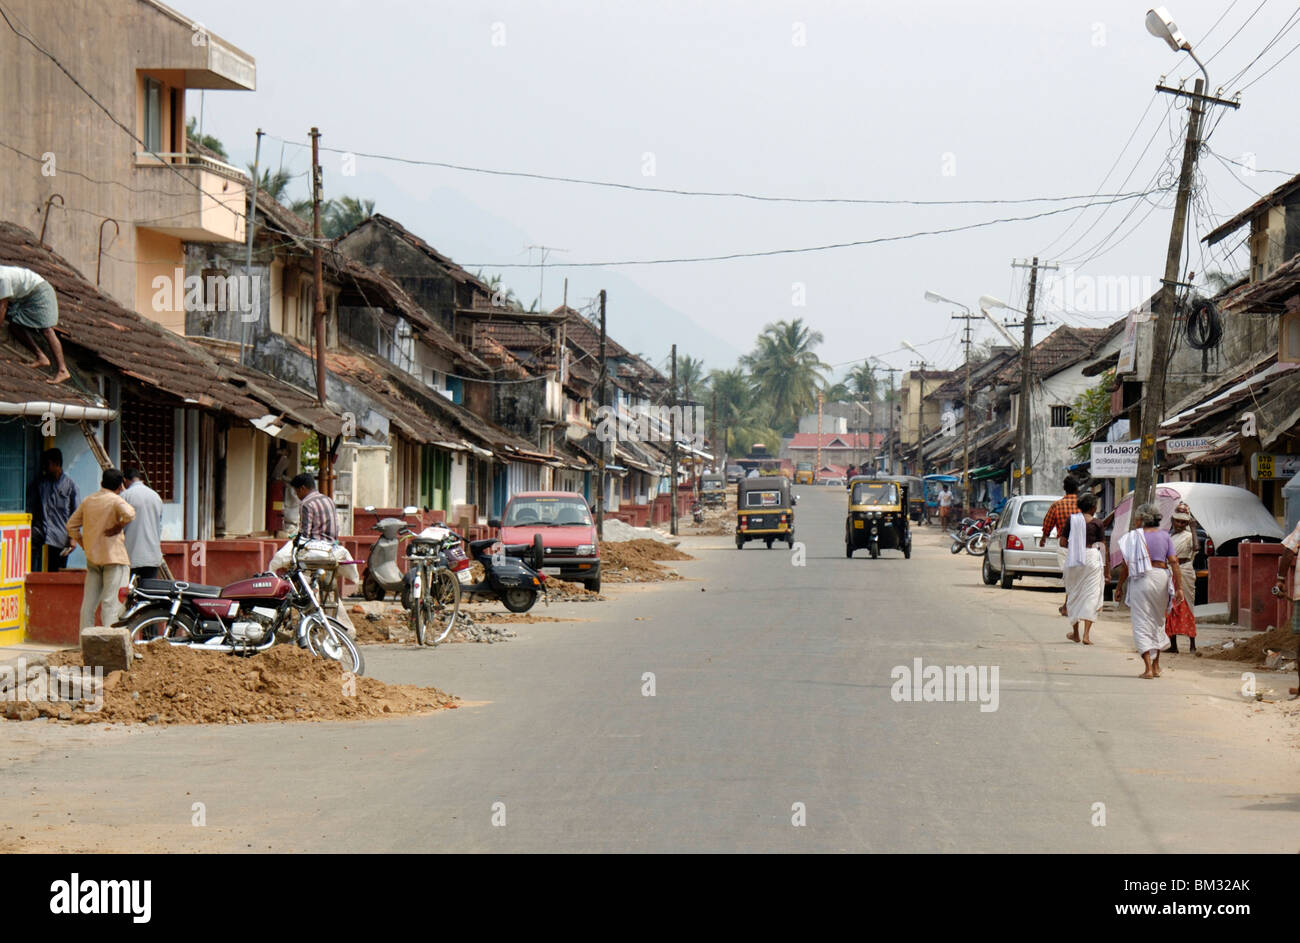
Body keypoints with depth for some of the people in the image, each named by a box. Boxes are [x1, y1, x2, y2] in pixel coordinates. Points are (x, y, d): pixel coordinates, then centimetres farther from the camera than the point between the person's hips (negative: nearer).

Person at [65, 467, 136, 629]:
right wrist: (119, 527, -11)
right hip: (114, 557, -6)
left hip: (92, 557, 6)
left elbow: (71, 525, 17)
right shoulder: (115, 500, -8)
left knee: (89, 602, 9)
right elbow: (129, 514, -28)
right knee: (111, 601, -8)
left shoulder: (88, 501, 12)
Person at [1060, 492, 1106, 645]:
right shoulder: (1097, 523, -4)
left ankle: (1075, 633, 25)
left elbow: (1063, 543, 2)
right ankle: (1086, 635, -11)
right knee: (1091, 595, 0)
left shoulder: (1071, 520, 2)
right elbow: (1102, 547, -4)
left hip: (1073, 559, 3)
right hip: (1092, 558, -3)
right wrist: (1106, 570, 2)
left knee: (1073, 594, 16)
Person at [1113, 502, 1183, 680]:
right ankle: (1156, 666, 24)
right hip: (1163, 577, 4)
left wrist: (1119, 587, 4)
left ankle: (1148, 668, -11)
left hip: (1142, 579, -4)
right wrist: (1179, 587, -1)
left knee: (1142, 624, -1)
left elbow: (1126, 565, -3)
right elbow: (1173, 562, 0)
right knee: (1158, 622, 20)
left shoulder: (1134, 536, -2)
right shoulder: (1164, 536, 7)